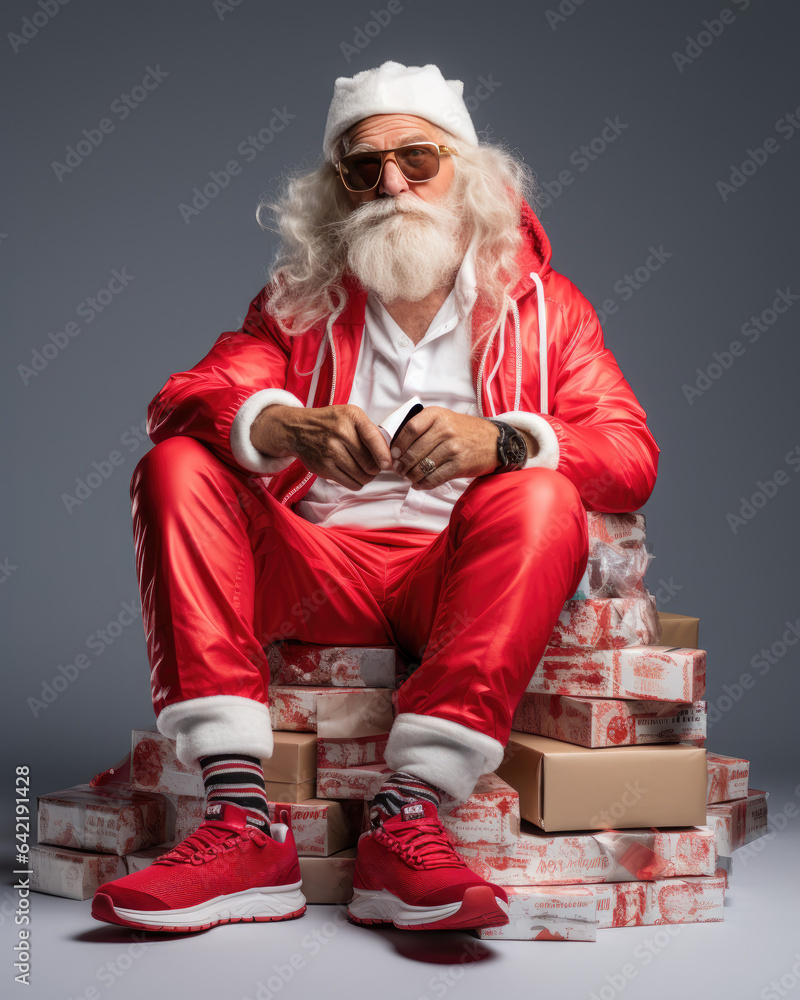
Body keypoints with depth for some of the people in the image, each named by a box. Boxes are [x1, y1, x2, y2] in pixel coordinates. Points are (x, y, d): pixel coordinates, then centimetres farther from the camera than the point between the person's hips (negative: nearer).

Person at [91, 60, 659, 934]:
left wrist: (499, 440, -22)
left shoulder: (539, 304, 13)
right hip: (317, 573, 2)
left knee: (540, 500, -30)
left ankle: (405, 819, -39)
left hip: (461, 576, -2)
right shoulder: (299, 302, 17)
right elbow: (182, 402, 0)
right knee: (177, 470, -19)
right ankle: (242, 824, -31)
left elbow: (632, 457, 0)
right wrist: (296, 427, -23)